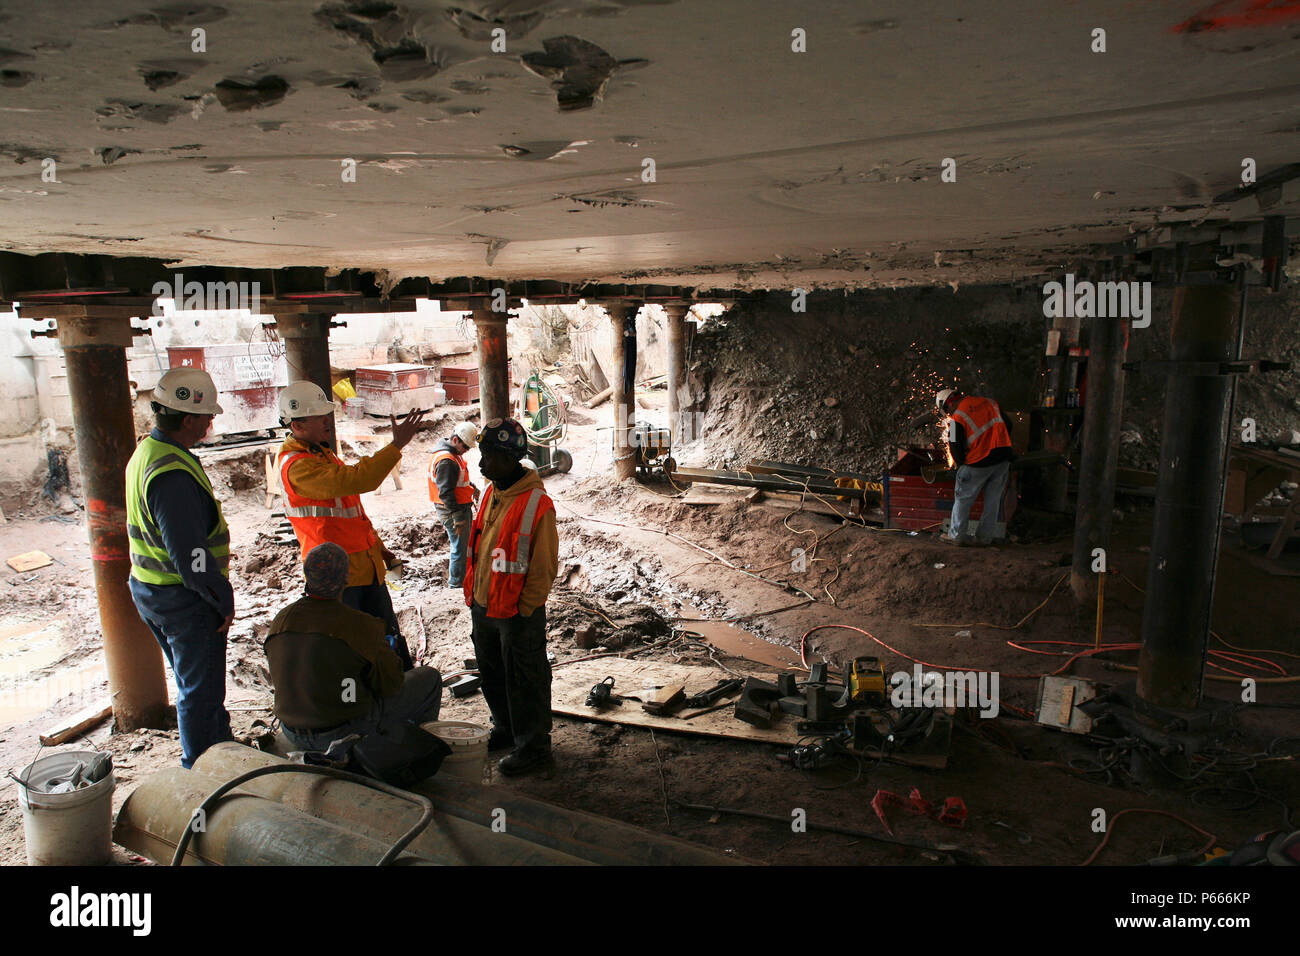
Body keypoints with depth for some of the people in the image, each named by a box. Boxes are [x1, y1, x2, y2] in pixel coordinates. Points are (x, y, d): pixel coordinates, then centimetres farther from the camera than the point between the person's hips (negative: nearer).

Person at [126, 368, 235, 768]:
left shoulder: (146, 452, 7)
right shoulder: (174, 474, -27)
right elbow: (190, 554, -27)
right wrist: (223, 600, -16)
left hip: (149, 587, 11)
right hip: (184, 599, -11)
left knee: (196, 684, 23)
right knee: (200, 692, 5)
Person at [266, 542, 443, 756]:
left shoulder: (281, 619, -5)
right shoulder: (360, 624, -24)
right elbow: (390, 685, -14)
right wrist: (387, 651, 7)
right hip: (345, 731, -6)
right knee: (430, 678, 9)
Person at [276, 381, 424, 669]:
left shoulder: (321, 452, 14)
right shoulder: (297, 465, -20)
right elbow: (355, 480, -35)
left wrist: (377, 546, 23)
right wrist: (397, 445, -33)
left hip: (366, 565, 9)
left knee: (389, 635, 17)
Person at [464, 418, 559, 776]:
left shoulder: (537, 504, -21)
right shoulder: (491, 494, 5)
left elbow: (543, 568, -17)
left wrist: (523, 611, -15)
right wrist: (474, 595, 13)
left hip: (517, 613, -8)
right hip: (483, 607, 8)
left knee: (524, 682, 7)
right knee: (493, 675, 23)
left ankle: (533, 747, 24)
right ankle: (506, 728, 44)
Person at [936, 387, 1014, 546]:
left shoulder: (957, 417, -9)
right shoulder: (990, 402, 9)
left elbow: (955, 447, -10)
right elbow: (1007, 425, 15)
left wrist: (961, 464, 7)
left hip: (979, 463, -6)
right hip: (1003, 458, 6)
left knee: (963, 499, 9)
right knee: (993, 499, 14)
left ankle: (957, 536, 17)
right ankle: (985, 536, 21)